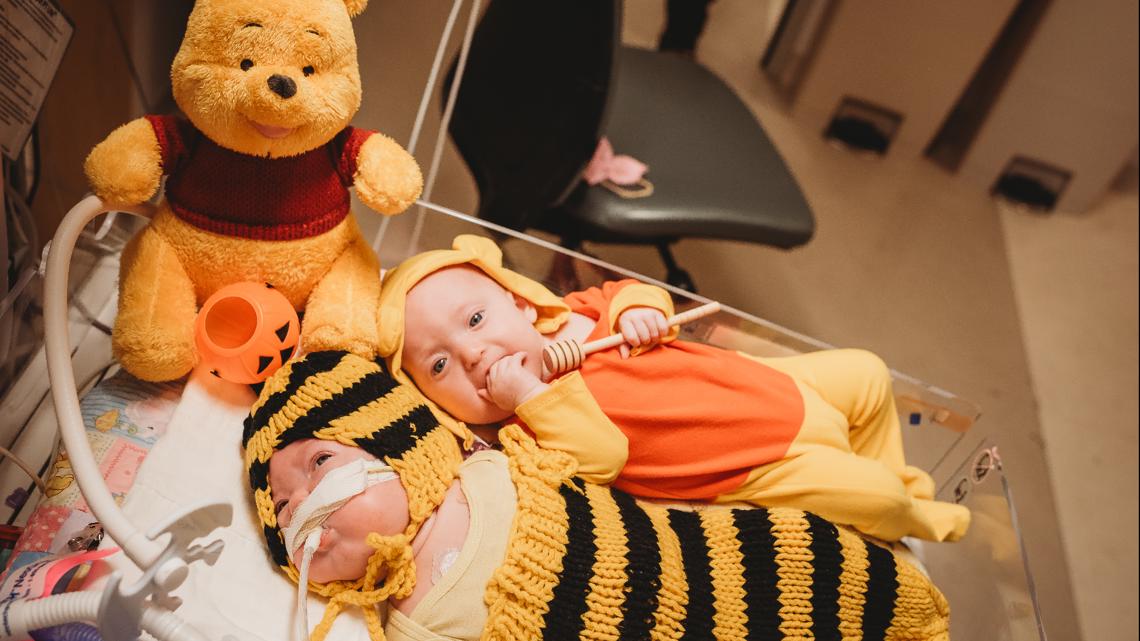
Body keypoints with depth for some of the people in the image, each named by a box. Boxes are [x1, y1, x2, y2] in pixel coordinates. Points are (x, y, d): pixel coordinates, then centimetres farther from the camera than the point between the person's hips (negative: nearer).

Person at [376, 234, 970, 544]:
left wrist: (640, 309, -15)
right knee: (868, 494, -12)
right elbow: (603, 456, -36)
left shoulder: (572, 313, -6)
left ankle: (884, 468, 41)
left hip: (779, 384, 7)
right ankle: (914, 517, 27)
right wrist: (530, 394, -44)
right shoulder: (535, 417, -23)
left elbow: (633, 291, 7)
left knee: (868, 375, 15)